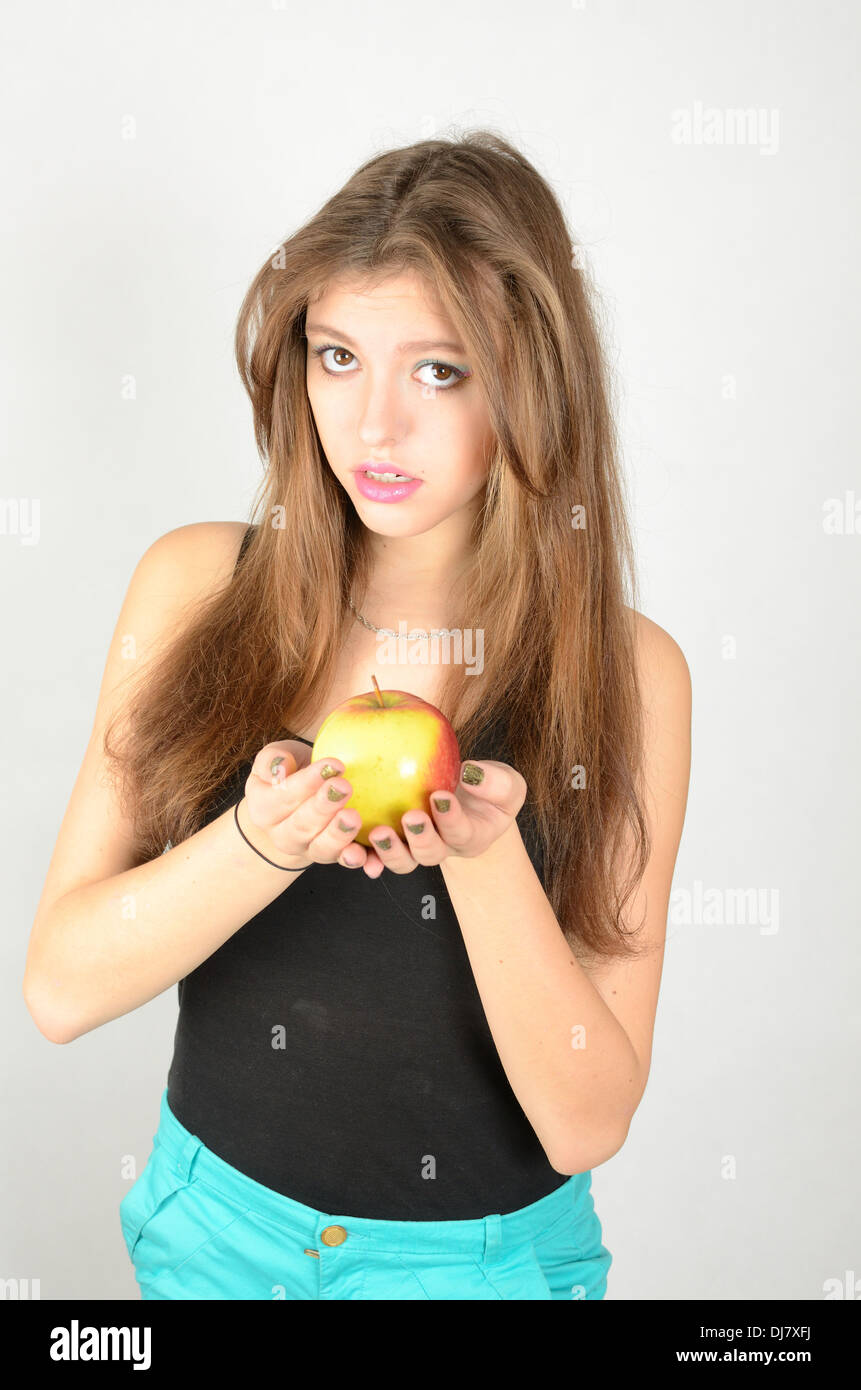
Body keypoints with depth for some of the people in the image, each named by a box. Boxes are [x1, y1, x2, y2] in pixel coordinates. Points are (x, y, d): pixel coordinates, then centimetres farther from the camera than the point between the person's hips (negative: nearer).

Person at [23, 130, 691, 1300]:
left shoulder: (627, 673, -15)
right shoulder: (198, 586, -12)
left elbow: (587, 1122, -15)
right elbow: (61, 986, -14)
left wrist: (486, 854, -30)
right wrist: (265, 842, -30)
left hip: (486, 1252, -1)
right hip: (218, 1224, 2)